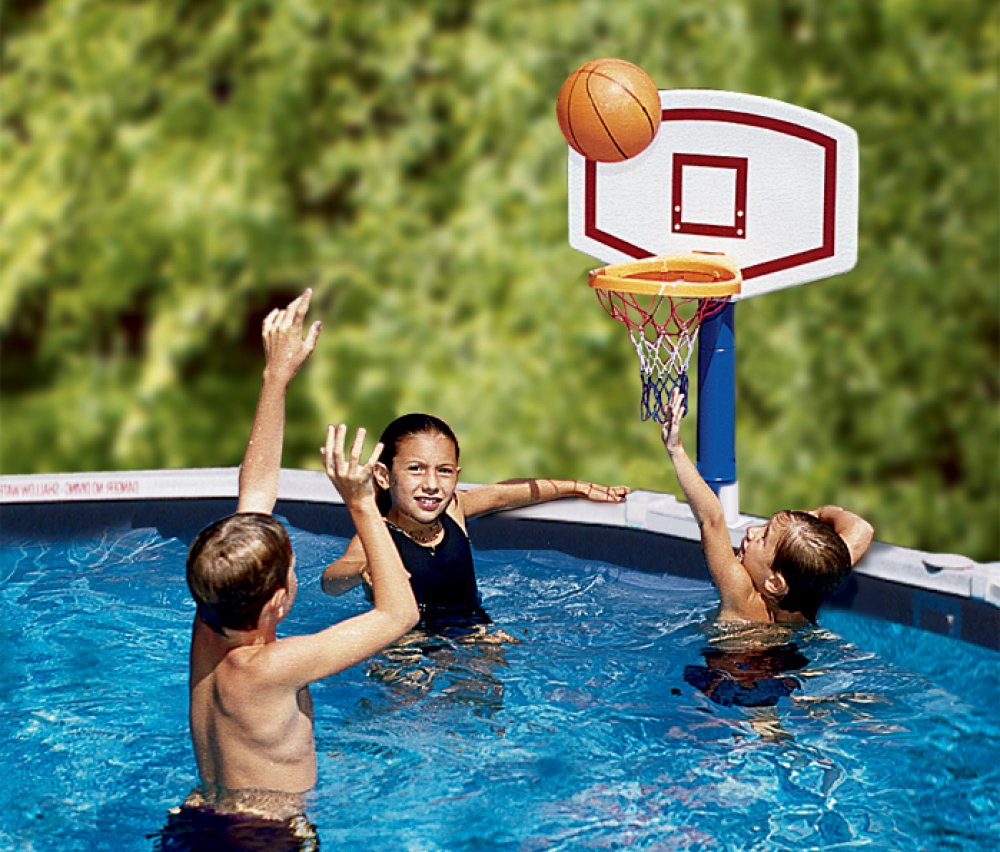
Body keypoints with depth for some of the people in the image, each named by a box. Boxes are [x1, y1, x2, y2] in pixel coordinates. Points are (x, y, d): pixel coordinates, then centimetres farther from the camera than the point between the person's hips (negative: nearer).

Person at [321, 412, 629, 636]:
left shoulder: (452, 509, 0)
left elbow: (503, 494, 19)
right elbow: (331, 582, -39)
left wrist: (578, 487, 29)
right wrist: (366, 569, -63)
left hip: (471, 633, 6)